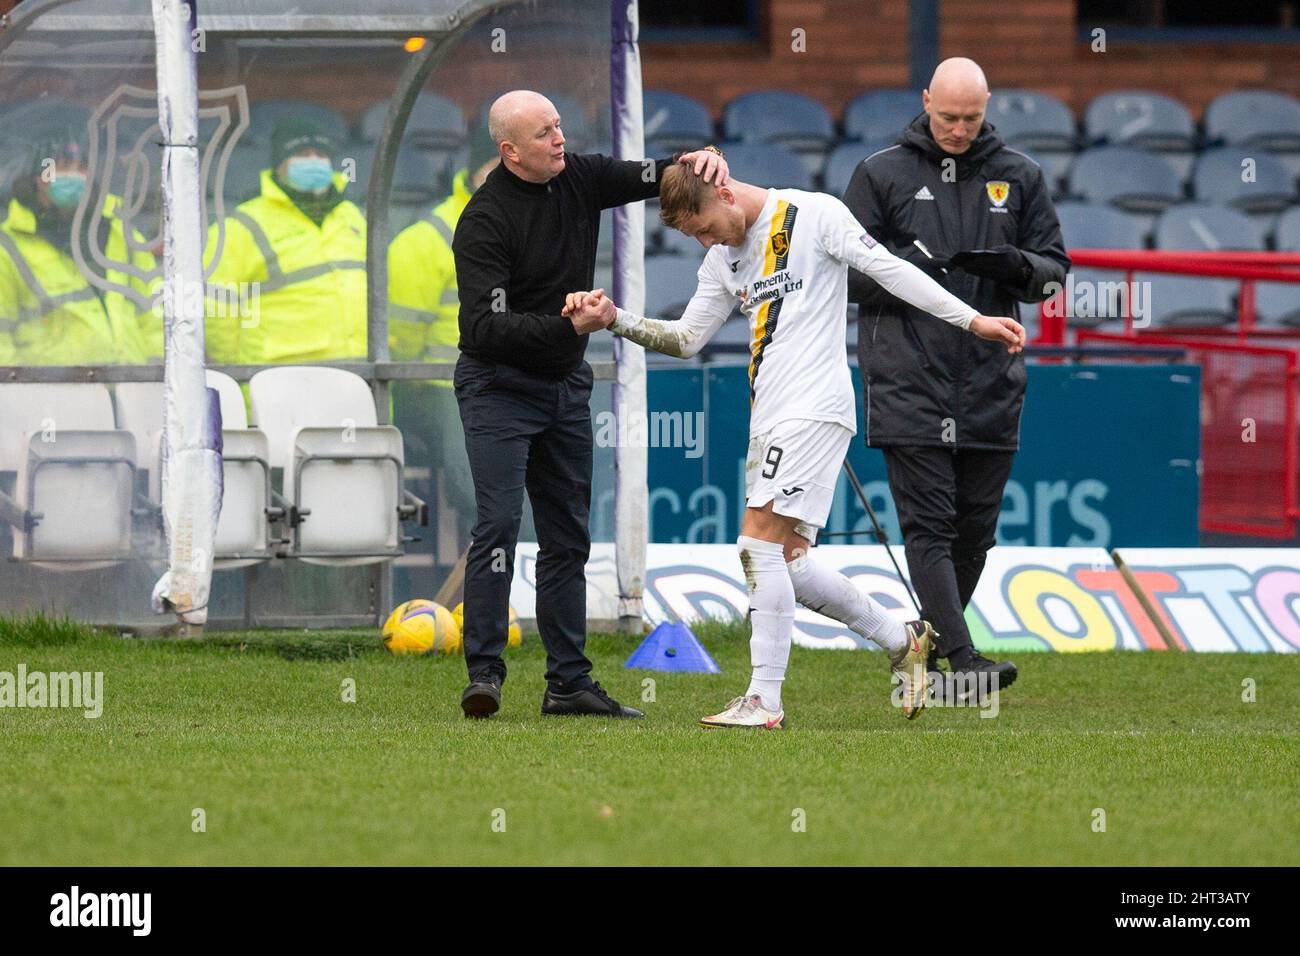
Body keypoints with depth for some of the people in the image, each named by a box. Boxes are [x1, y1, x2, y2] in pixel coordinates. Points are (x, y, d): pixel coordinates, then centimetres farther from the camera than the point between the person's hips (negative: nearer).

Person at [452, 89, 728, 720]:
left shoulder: (578, 179, 0)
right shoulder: (484, 221, -19)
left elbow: (653, 177, 8)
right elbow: (486, 328, -25)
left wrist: (700, 161, -15)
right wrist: (565, 323, -36)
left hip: (565, 384, 7)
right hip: (498, 387, -7)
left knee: (568, 537, 7)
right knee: (499, 525, -17)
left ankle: (568, 682, 10)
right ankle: (484, 673, -16)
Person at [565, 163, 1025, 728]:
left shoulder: (814, 216, -5)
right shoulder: (725, 257, 17)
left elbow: (892, 271, -5)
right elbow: (687, 338, 19)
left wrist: (972, 320, -7)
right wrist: (614, 320, 5)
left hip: (815, 409, -8)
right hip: (768, 421, 8)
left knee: (760, 542, -16)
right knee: (787, 564, 6)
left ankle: (764, 700, -16)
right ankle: (902, 640, 22)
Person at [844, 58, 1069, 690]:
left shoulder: (1018, 176, 11)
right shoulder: (882, 174, 4)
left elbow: (1054, 267, 13)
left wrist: (1015, 266, -10)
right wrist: (909, 268, -14)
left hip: (989, 378, 3)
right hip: (909, 378, -3)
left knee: (975, 523, 6)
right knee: (928, 521, -11)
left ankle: (930, 642, 23)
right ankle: (960, 656, -17)